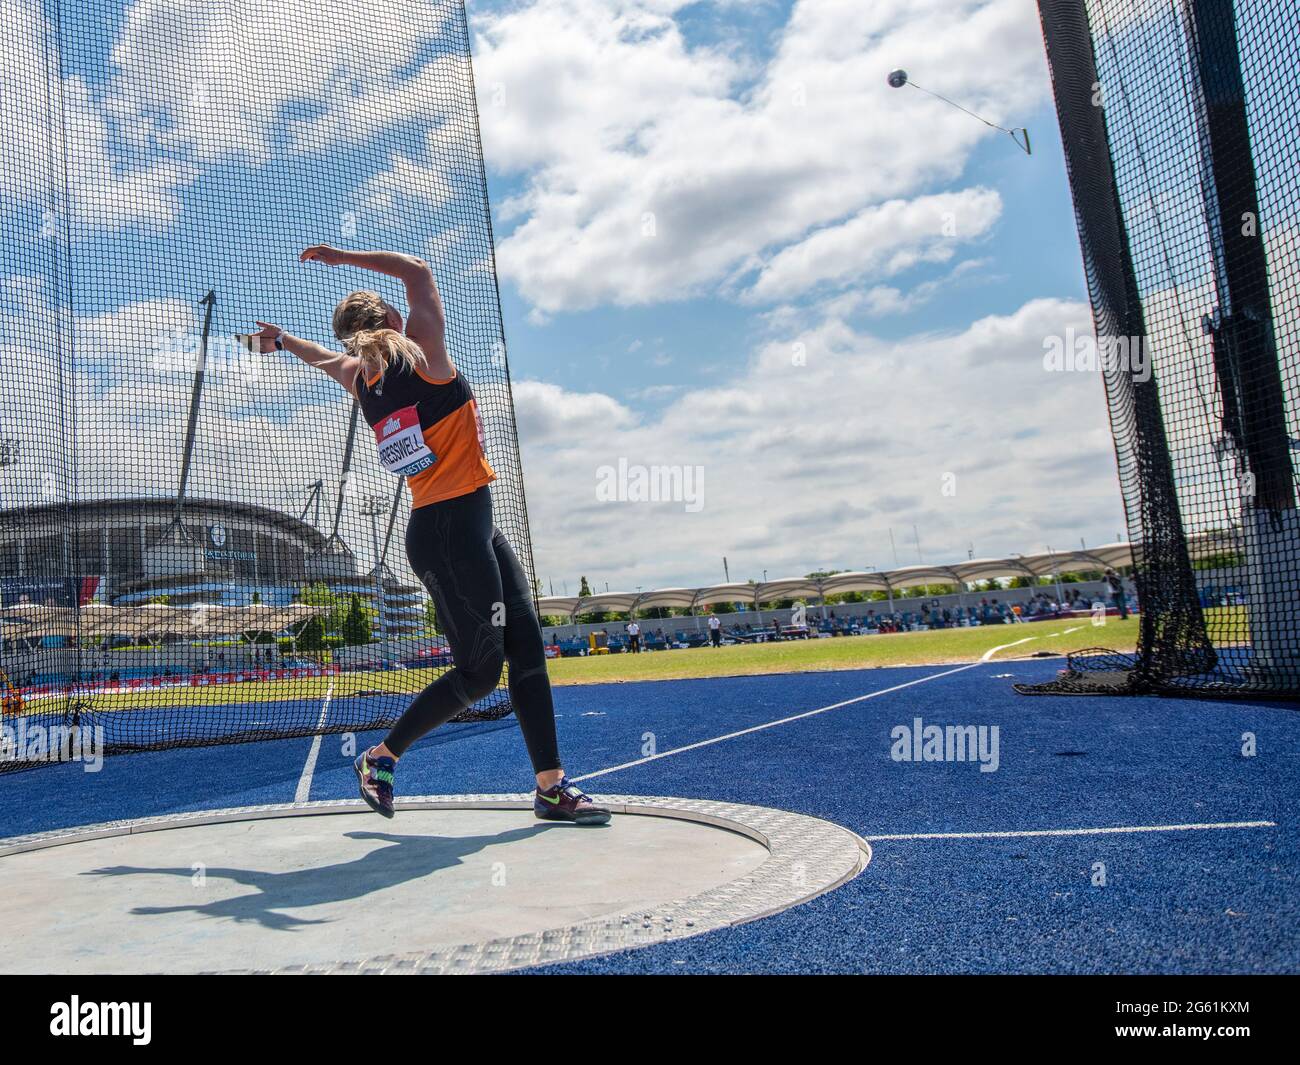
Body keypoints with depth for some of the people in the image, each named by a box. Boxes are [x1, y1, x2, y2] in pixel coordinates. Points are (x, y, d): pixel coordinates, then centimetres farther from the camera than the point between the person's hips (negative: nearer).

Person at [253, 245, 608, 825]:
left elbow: (332, 360, 36)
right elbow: (417, 269, 7)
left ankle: (552, 785, 7)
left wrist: (284, 339, 53)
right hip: (451, 529, -9)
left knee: (527, 648, 5)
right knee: (479, 669, -2)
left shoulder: (360, 378, 13)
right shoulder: (424, 353, -5)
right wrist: (344, 257, 13)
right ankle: (380, 757, 14)